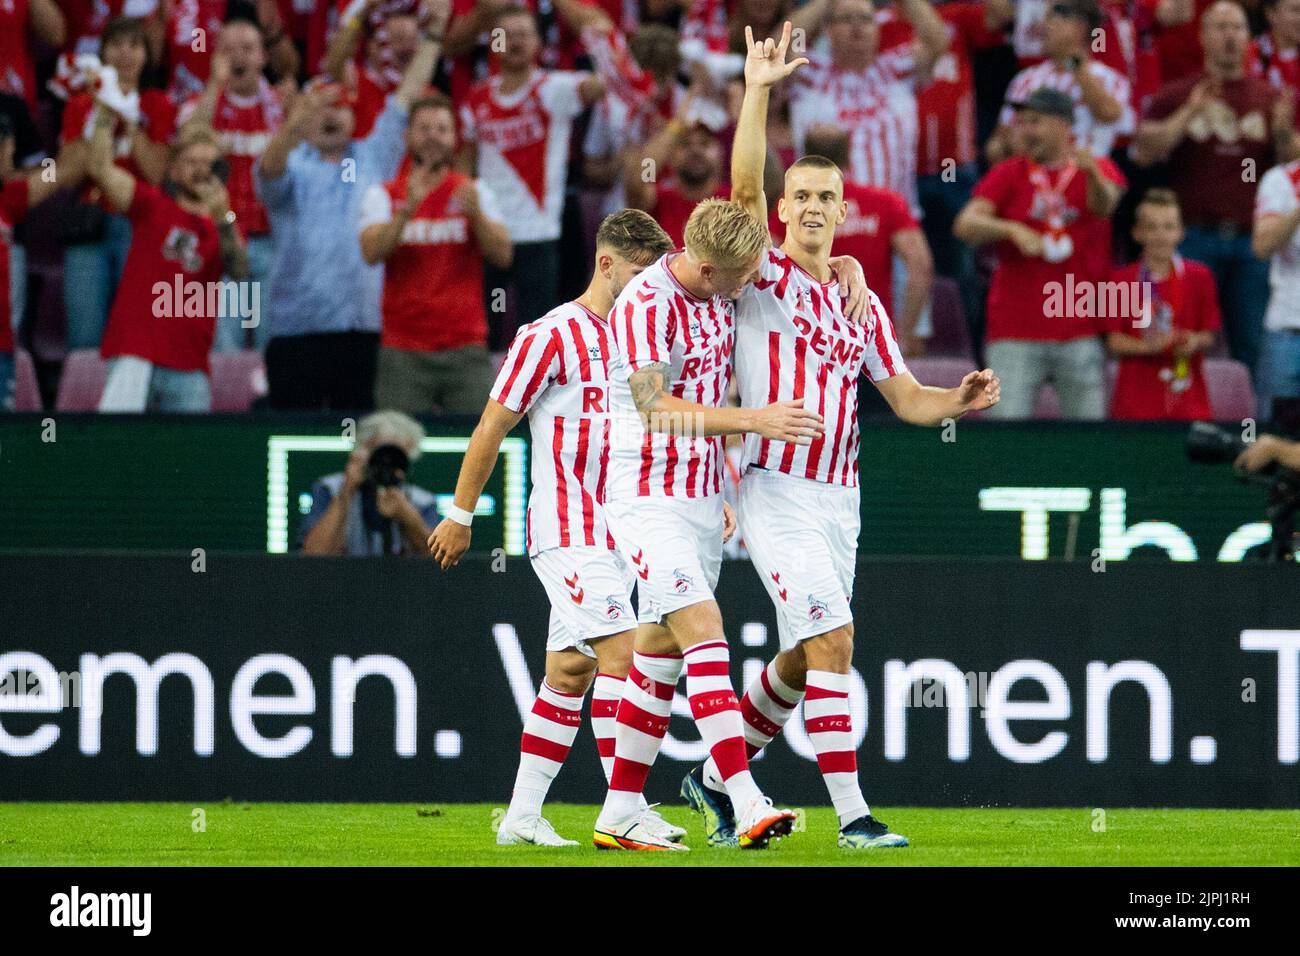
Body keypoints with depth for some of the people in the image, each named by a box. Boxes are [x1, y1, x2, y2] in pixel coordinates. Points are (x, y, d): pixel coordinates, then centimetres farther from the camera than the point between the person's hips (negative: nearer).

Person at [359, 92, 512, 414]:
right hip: (404, 351, -1)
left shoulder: (474, 192, 9)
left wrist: (476, 214, -20)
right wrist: (408, 209, -22)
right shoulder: (383, 195, 7)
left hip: (465, 348, 1)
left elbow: (503, 255, -2)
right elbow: (371, 252, -10)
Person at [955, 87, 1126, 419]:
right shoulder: (1008, 175, 9)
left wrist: (1091, 172, -39)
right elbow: (965, 225, -3)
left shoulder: (1100, 171, 7)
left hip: (1082, 329, 0)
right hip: (1016, 334, 0)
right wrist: (1012, 230, -23)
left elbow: (1105, 205, -16)